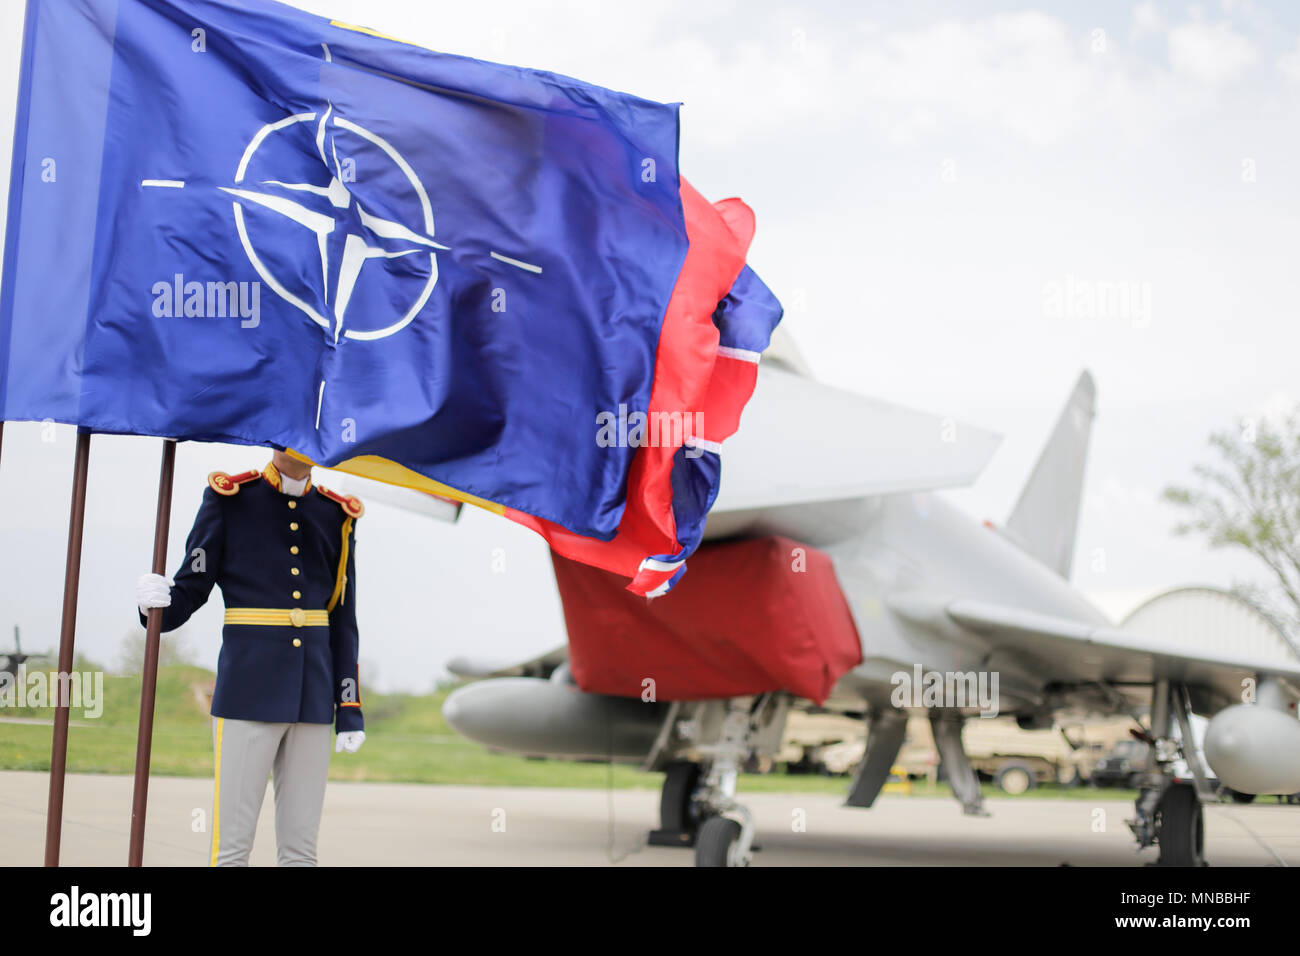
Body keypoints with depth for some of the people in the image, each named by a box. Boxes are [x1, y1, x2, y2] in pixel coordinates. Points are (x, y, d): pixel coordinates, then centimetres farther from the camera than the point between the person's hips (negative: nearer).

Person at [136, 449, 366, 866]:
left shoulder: (336, 515, 11)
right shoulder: (229, 497, 3)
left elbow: (343, 621, 12)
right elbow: (191, 589, 2)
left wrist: (350, 711, 8)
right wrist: (157, 605, -22)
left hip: (313, 697, 4)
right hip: (248, 691, -3)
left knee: (301, 847, 7)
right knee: (232, 845, -3)